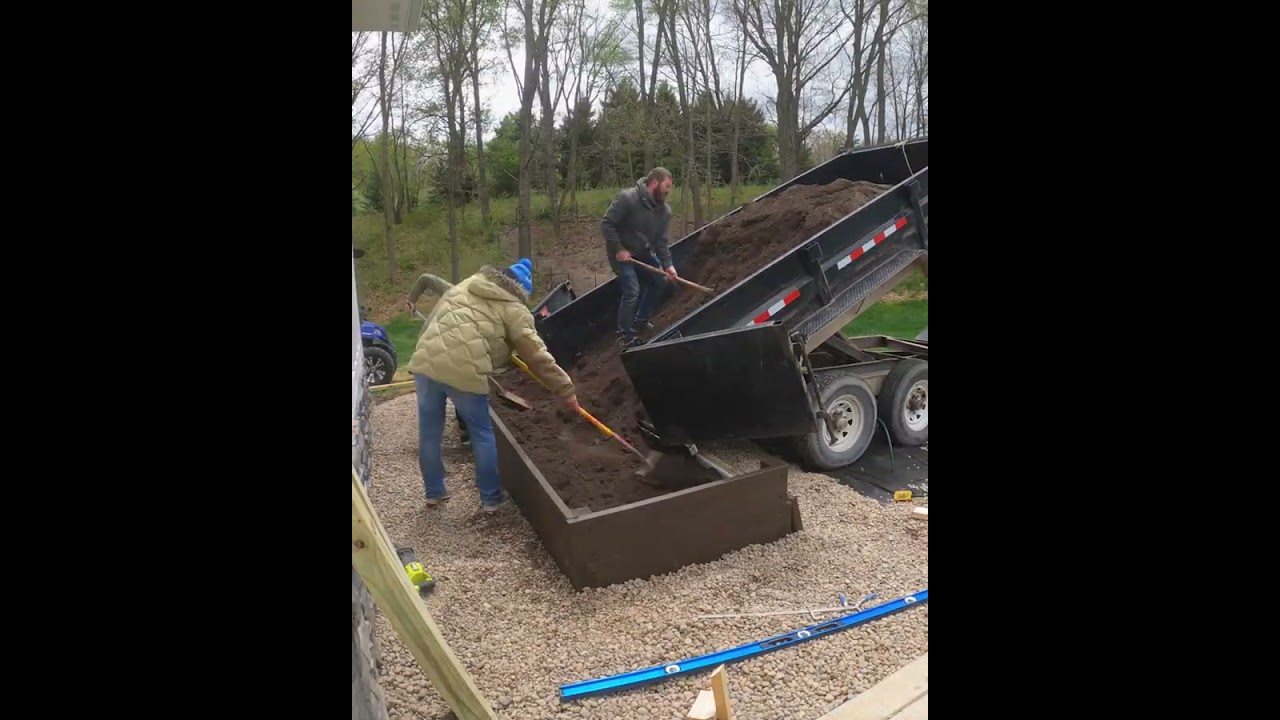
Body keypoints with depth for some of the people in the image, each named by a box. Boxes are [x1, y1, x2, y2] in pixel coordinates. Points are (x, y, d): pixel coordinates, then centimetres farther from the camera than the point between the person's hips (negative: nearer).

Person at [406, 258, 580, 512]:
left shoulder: (464, 286, 26)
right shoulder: (513, 309, 8)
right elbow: (537, 356, 5)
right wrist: (566, 390, 9)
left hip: (425, 361, 6)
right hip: (463, 371, -5)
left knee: (429, 431, 19)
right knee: (482, 433, 13)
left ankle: (434, 491, 35)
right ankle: (491, 497, 22)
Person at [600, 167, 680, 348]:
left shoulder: (664, 211, -6)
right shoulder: (627, 198, -26)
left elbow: (661, 241, -6)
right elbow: (606, 224, -24)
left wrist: (667, 264, -18)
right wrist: (619, 249, -26)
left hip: (643, 253, 8)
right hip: (622, 253, -8)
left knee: (658, 282, 15)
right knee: (632, 291, -16)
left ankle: (641, 320, 33)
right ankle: (625, 334, 0)